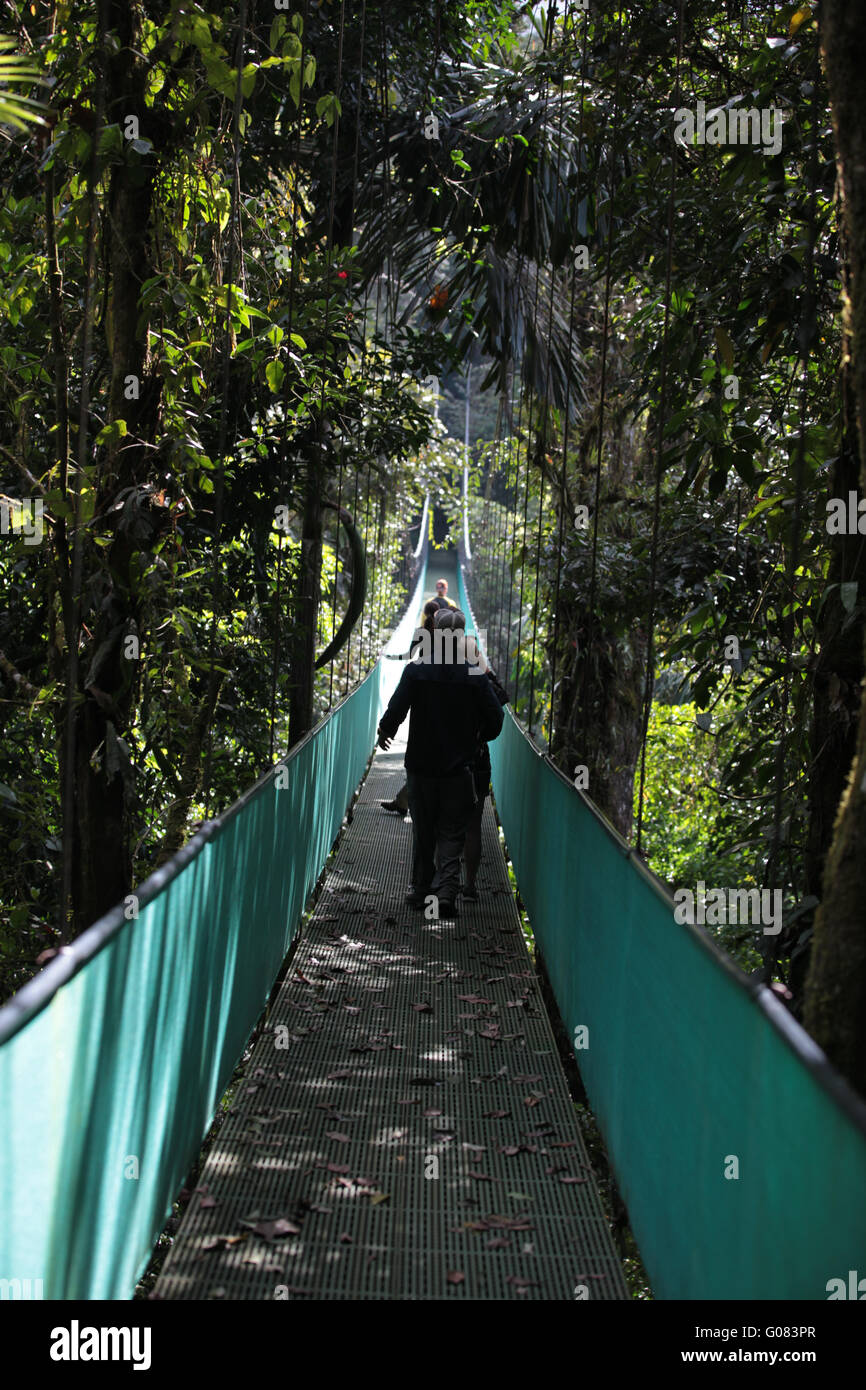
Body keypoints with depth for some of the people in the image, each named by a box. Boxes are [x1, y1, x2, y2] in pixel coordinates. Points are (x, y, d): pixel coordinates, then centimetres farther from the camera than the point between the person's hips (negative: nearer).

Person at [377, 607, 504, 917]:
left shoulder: (416, 671, -9)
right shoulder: (475, 676, -6)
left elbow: (396, 711, -13)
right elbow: (495, 719, -3)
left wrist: (384, 732, 8)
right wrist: (476, 740, 16)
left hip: (421, 766, 0)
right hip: (459, 768, 0)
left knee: (424, 833, 14)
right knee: (452, 835, 5)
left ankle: (422, 890, 21)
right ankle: (447, 889, -10)